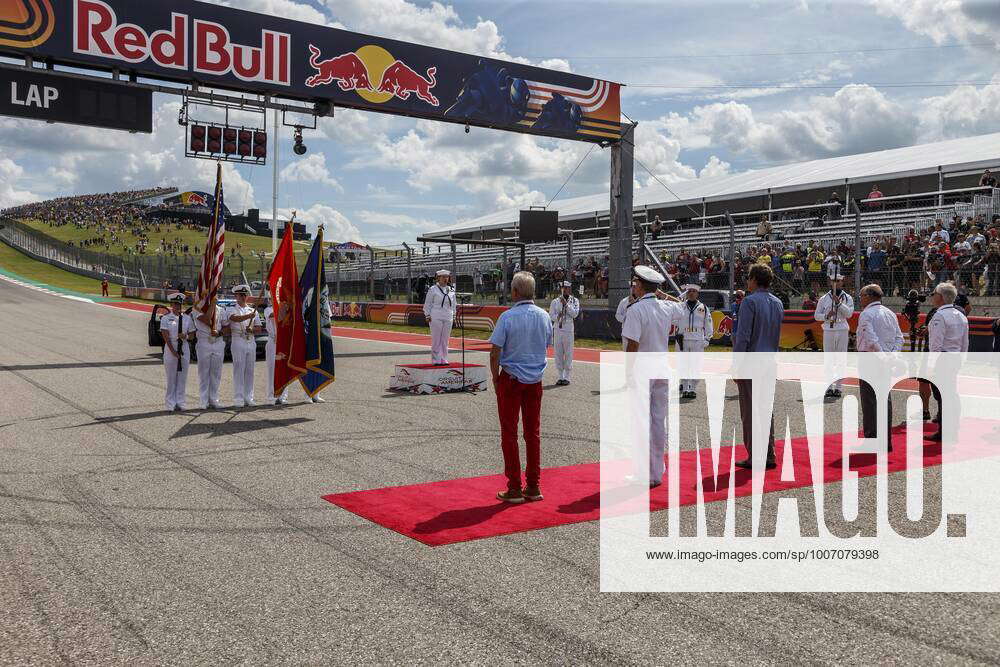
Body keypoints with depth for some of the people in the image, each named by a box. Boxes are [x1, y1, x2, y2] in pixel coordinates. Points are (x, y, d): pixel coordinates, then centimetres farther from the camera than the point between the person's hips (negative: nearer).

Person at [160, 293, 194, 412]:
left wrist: (186, 337, -11)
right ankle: (171, 404, 5)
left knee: (182, 378, 5)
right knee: (171, 378, 0)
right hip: (170, 349, -3)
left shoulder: (187, 318, 10)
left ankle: (180, 402, 12)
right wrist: (173, 351, -15)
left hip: (184, 349, 3)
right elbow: (166, 337, -7)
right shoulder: (165, 318, 0)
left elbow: (192, 335, 12)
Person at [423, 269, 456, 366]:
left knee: (445, 340, 7)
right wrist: (428, 316, -5)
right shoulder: (433, 290, -1)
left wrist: (453, 316, 16)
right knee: (436, 340, -3)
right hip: (436, 318, -4)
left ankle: (443, 359, 13)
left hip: (448, 318, 5)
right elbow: (427, 304, 1)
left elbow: (453, 304, 22)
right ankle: (436, 360, 1)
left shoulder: (451, 290, 13)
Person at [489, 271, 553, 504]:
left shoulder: (507, 317, -14)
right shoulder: (544, 316, 2)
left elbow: (495, 353, -14)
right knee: (533, 432, 11)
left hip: (511, 379, -5)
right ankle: (533, 487, 16)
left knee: (509, 434, 4)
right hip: (535, 380, 5)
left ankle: (514, 489, 6)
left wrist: (496, 380, -2)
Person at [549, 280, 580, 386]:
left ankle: (567, 377, 6)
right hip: (557, 329, 2)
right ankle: (561, 376, 14)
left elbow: (575, 314, -8)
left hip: (568, 330, -2)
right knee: (558, 353, 4)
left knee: (568, 353, -2)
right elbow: (551, 315, 3)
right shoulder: (555, 301, 9)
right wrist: (558, 316, -17)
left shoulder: (574, 301, 6)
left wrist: (566, 304, -12)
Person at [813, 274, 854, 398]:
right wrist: (826, 316, -10)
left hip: (842, 331, -1)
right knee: (828, 359, 2)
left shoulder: (847, 298, 5)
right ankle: (829, 387, 7)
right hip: (828, 331, 1)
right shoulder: (824, 298, 9)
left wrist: (839, 302, -16)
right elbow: (816, 315, 9)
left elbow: (849, 313, -9)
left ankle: (839, 387, 4)